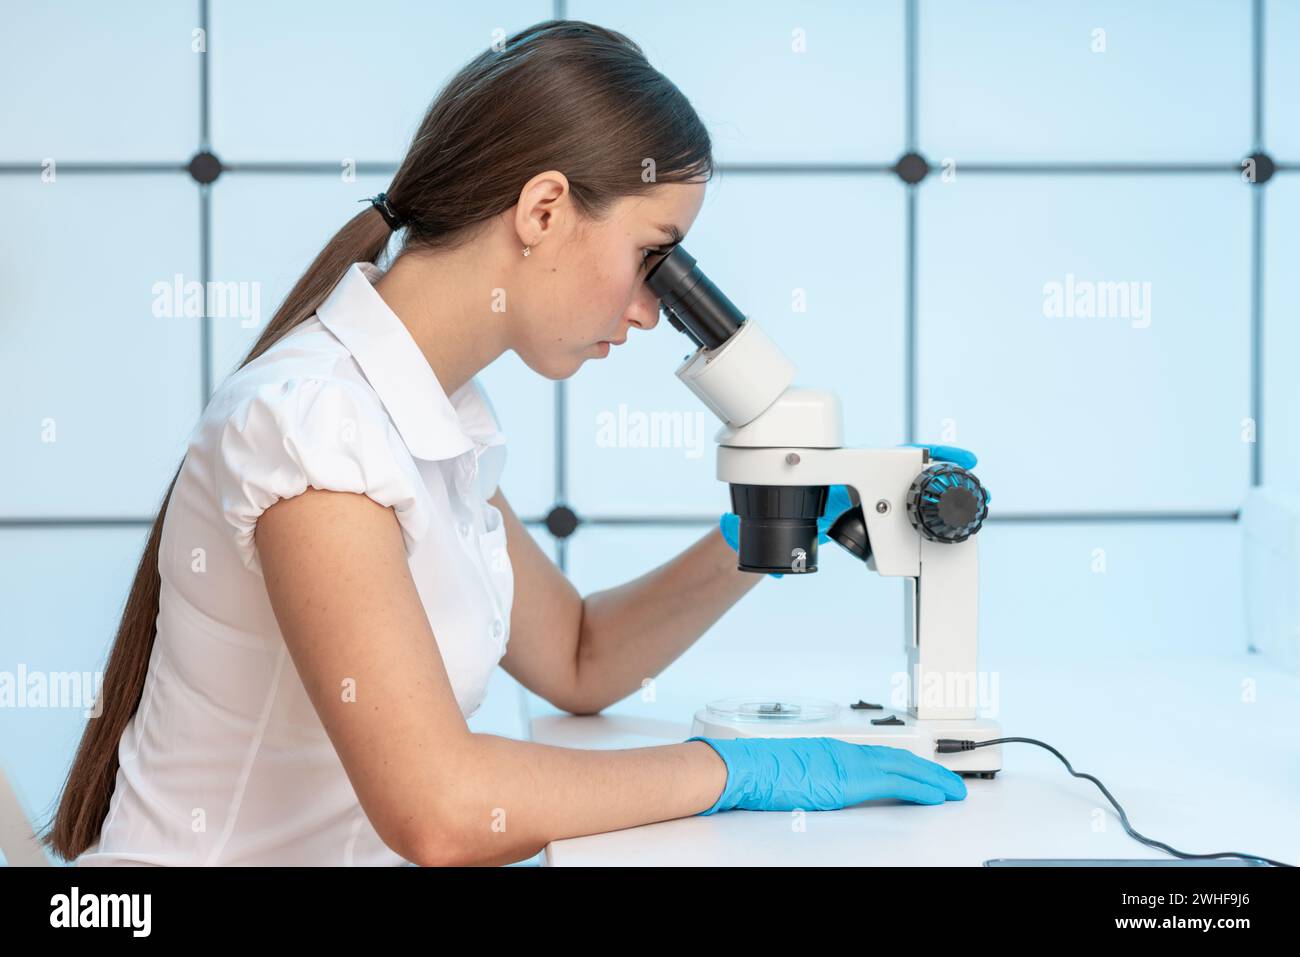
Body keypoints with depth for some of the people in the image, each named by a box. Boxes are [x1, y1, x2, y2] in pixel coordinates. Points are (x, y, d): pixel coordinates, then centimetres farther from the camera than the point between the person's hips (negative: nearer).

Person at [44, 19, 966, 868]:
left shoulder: (444, 416, 4)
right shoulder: (310, 419, -22)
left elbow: (577, 661, 15)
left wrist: (755, 541, 2)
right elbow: (439, 809, -28)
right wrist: (729, 768, -18)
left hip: (355, 854, 8)